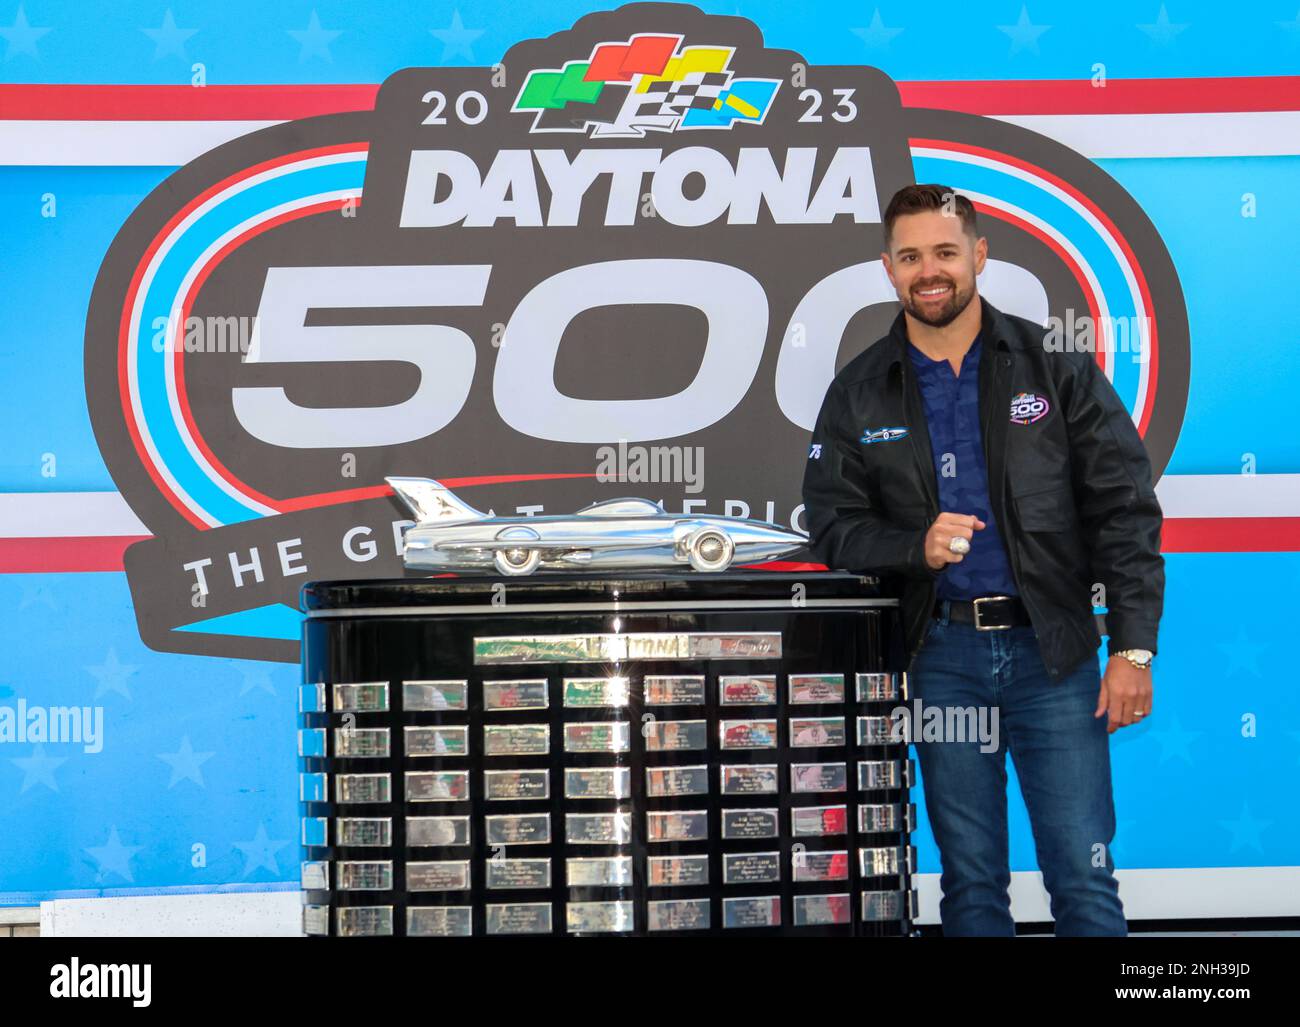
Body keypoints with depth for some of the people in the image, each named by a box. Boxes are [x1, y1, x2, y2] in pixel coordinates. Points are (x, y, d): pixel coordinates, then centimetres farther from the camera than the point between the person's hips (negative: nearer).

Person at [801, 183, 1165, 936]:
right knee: (971, 879, 10)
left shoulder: (1057, 366, 0)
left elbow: (1124, 511, -2)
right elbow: (832, 526, 5)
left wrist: (1134, 647, -9)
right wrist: (916, 545, -15)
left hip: (1055, 647, -1)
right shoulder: (859, 393, 5)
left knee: (1084, 875, 0)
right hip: (942, 654, 2)